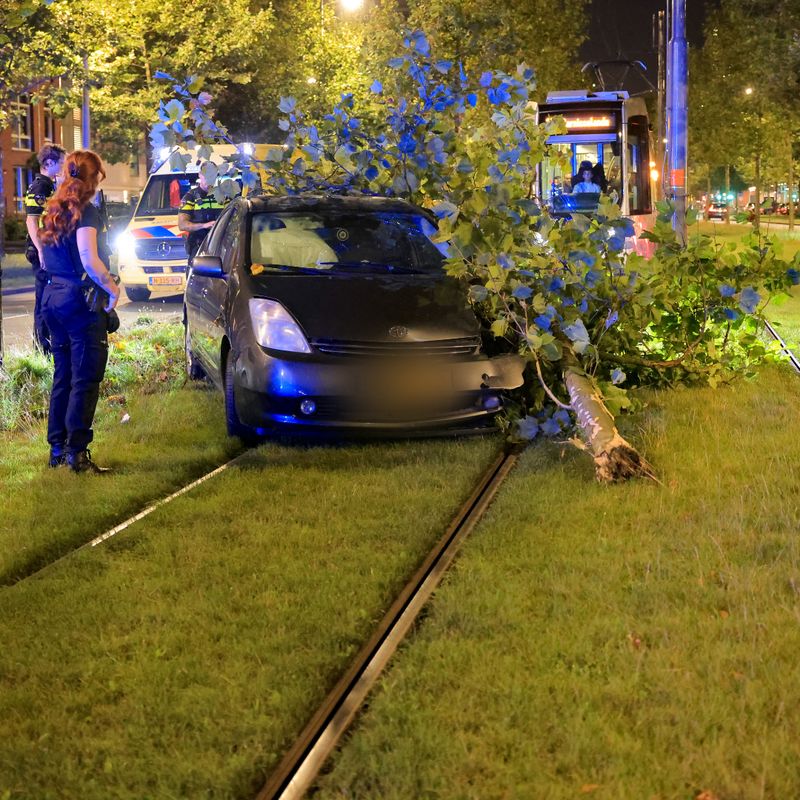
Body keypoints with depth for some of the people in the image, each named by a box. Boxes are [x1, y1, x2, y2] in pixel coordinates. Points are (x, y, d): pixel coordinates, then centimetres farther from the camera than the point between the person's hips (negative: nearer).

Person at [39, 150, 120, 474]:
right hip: (80, 299, -8)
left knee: (62, 376, 15)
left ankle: (57, 447, 18)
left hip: (52, 296, 9)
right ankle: (77, 452, -6)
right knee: (85, 380, -5)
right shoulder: (85, 211, -13)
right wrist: (113, 288, -11)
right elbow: (89, 259, -22)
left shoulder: (53, 210, 12)